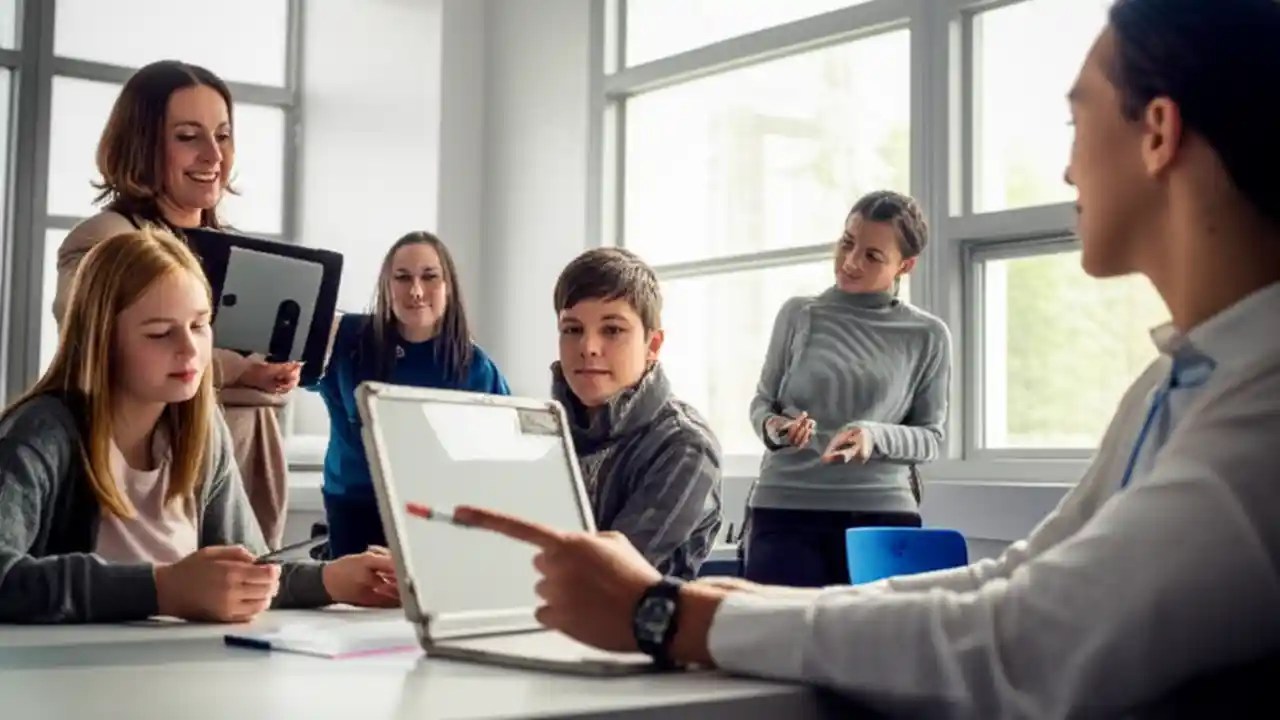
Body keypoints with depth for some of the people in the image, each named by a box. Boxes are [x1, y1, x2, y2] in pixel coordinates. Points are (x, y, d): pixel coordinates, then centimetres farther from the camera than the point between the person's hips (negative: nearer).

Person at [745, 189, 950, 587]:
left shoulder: (927, 336, 5)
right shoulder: (798, 315, 7)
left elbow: (931, 437, 6)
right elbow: (762, 400, 14)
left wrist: (876, 436, -15)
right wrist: (772, 427, -10)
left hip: (882, 513, 0)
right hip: (784, 509, 0)